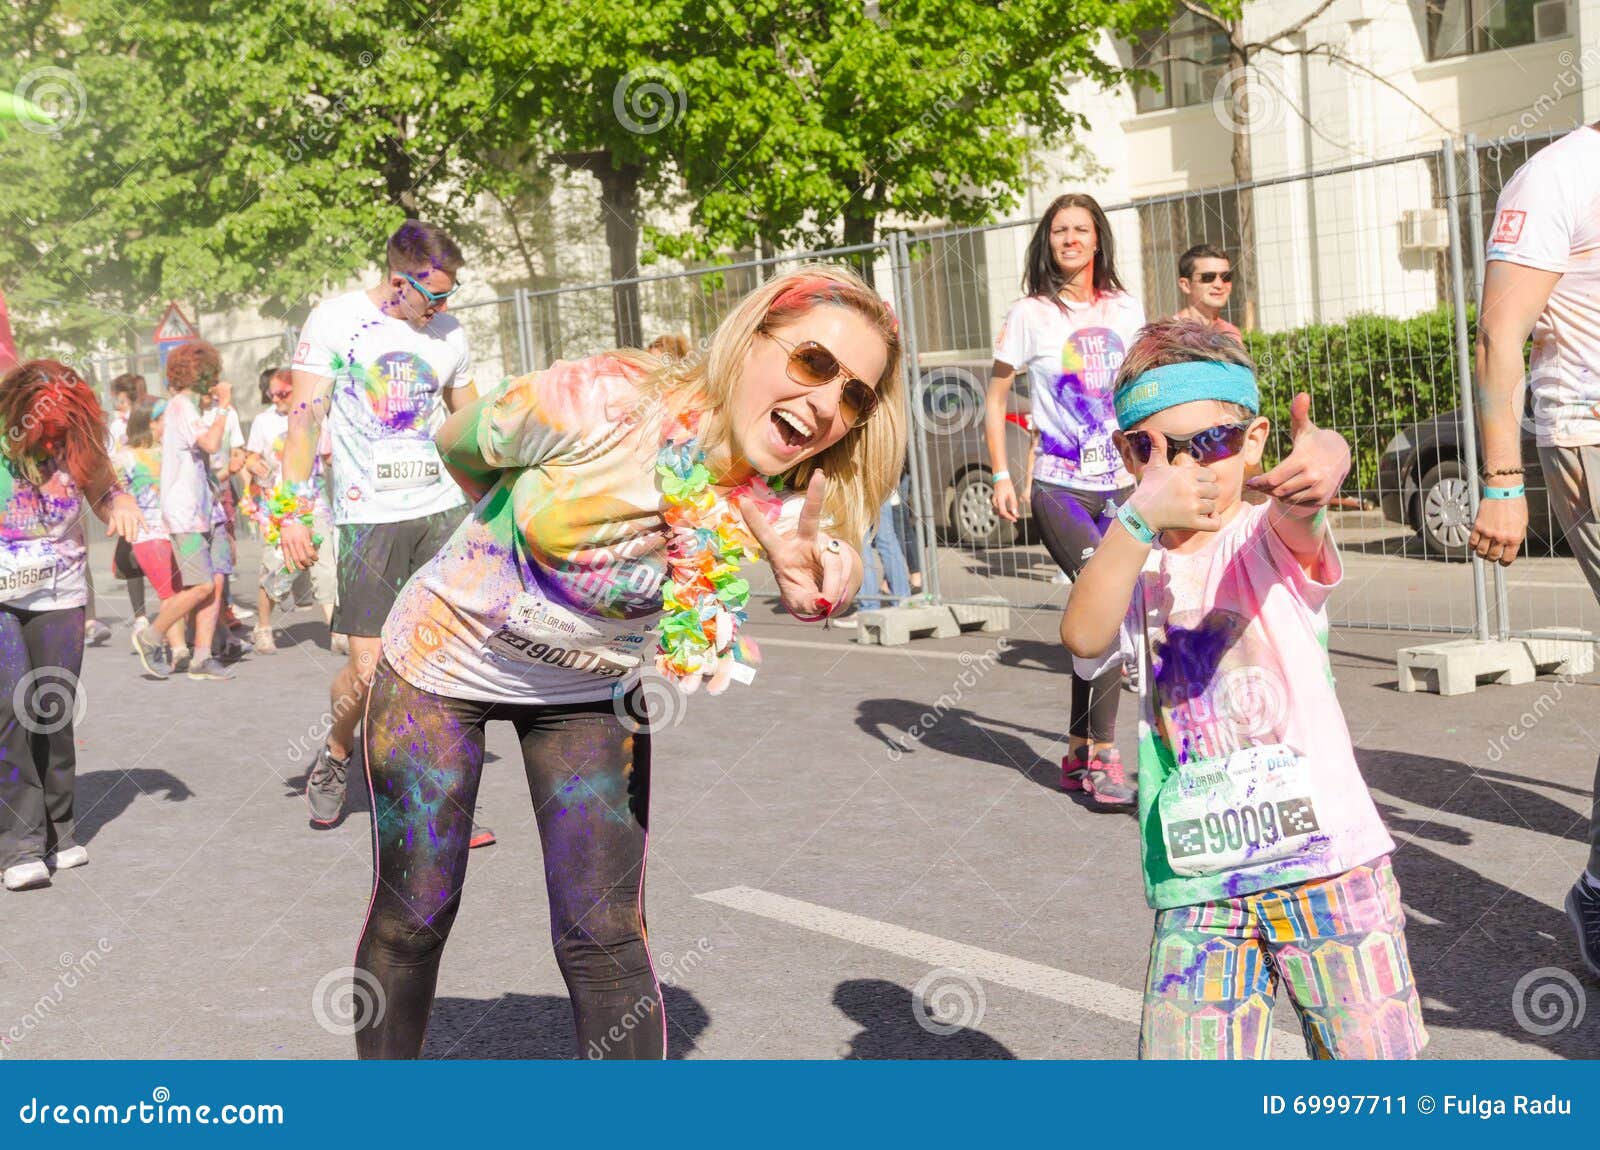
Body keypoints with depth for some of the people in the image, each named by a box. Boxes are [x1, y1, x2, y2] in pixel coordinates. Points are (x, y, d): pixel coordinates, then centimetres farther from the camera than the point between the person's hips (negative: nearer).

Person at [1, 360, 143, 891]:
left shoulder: (78, 440, -6)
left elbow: (102, 490, 9)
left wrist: (121, 505, -14)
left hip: (58, 595, 2)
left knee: (54, 713, 3)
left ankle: (56, 830, 20)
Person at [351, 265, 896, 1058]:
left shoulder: (782, 511, -21)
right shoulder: (604, 402, -31)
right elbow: (458, 444, -12)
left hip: (594, 695, 2)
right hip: (446, 657, -2)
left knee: (605, 936, -5)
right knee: (412, 917, 6)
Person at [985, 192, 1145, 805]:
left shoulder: (1126, 309, 9)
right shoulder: (1030, 314, -1)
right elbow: (996, 394, 4)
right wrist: (1001, 474, -4)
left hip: (1120, 483, 4)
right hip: (1060, 485, -4)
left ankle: (1079, 750, 18)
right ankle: (1102, 754, -10)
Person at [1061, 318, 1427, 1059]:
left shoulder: (1268, 540, -2)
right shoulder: (1137, 566, 4)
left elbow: (1296, 518, -28)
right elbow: (1084, 637, -19)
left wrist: (1318, 470, -52)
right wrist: (1140, 516, -33)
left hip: (1330, 864, -1)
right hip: (1196, 886, 2)